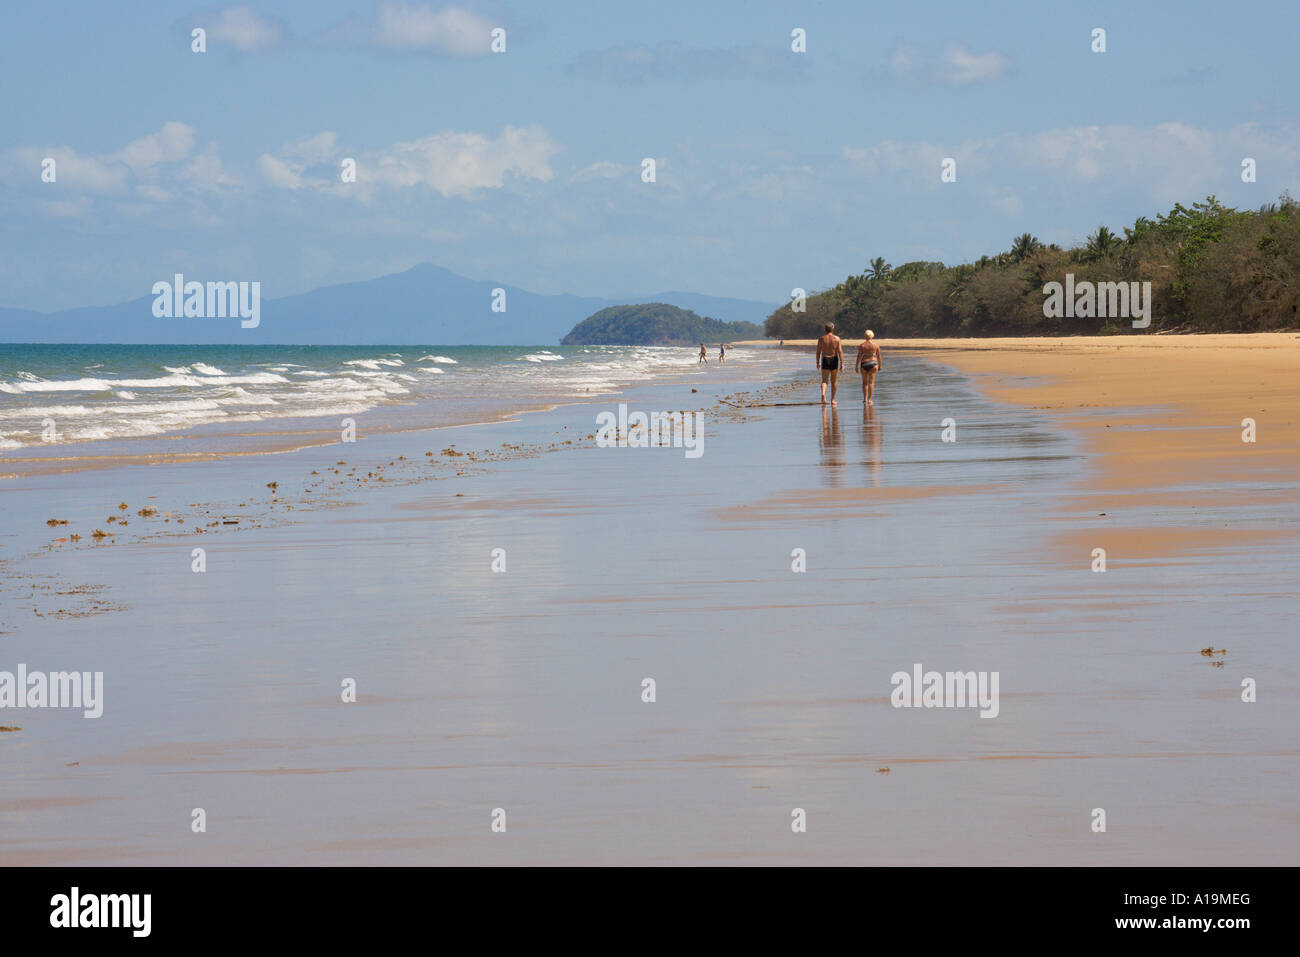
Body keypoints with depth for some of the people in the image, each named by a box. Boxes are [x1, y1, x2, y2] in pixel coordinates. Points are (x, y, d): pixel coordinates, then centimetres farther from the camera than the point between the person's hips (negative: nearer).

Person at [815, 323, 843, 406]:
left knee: (824, 380, 3)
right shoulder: (837, 338, -4)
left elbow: (818, 352, 1)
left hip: (825, 360, 0)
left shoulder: (821, 339, -2)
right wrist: (842, 363, -7)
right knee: (834, 381, 12)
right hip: (834, 360, 0)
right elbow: (840, 351, -9)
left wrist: (818, 362, 11)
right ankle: (833, 400, 13)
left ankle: (823, 394, -26)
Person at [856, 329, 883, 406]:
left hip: (864, 364, 0)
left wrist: (857, 366, -1)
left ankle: (865, 399, 16)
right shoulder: (876, 345, -2)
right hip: (873, 363, 0)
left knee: (865, 382, 14)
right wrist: (880, 365, 11)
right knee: (871, 382, 0)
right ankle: (870, 400, -6)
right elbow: (879, 356, 1)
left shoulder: (862, 345, -4)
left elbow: (859, 356, -6)